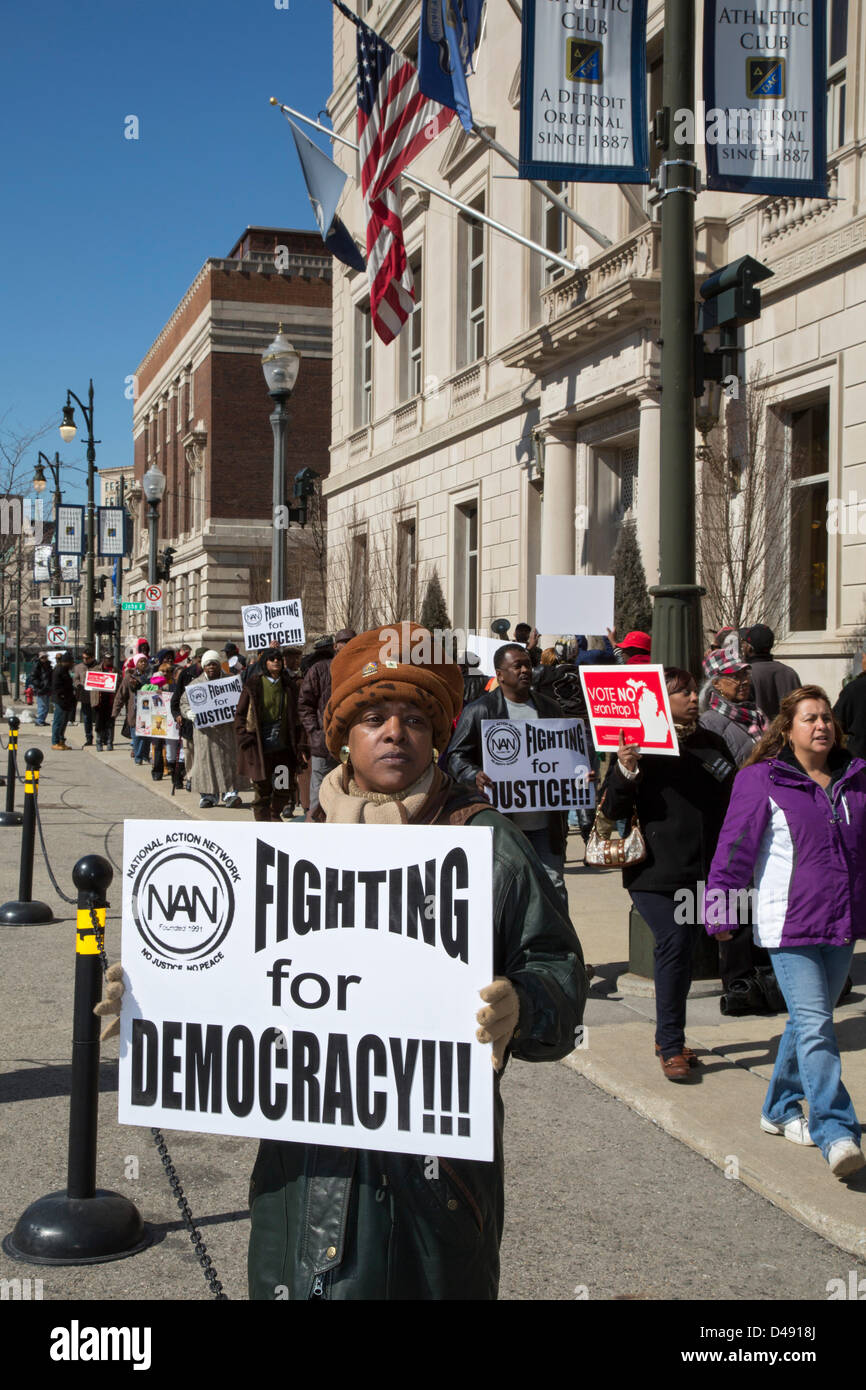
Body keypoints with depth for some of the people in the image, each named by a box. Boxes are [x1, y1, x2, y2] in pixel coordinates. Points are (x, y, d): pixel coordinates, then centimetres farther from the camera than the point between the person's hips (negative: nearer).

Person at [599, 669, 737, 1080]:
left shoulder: (711, 743, 12)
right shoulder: (639, 745, -5)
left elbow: (731, 802, 23)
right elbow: (613, 810, -8)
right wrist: (625, 770, -24)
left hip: (701, 872, 5)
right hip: (655, 872, -5)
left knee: (682, 948, 12)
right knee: (674, 943, -15)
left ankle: (667, 1038, 27)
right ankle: (672, 1046, -6)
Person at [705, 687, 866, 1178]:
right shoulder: (761, 780, -6)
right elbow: (736, 846, -5)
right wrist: (721, 910, -7)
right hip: (788, 922, -6)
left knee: (808, 1021, 16)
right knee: (815, 1027, -12)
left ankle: (782, 1108, 32)